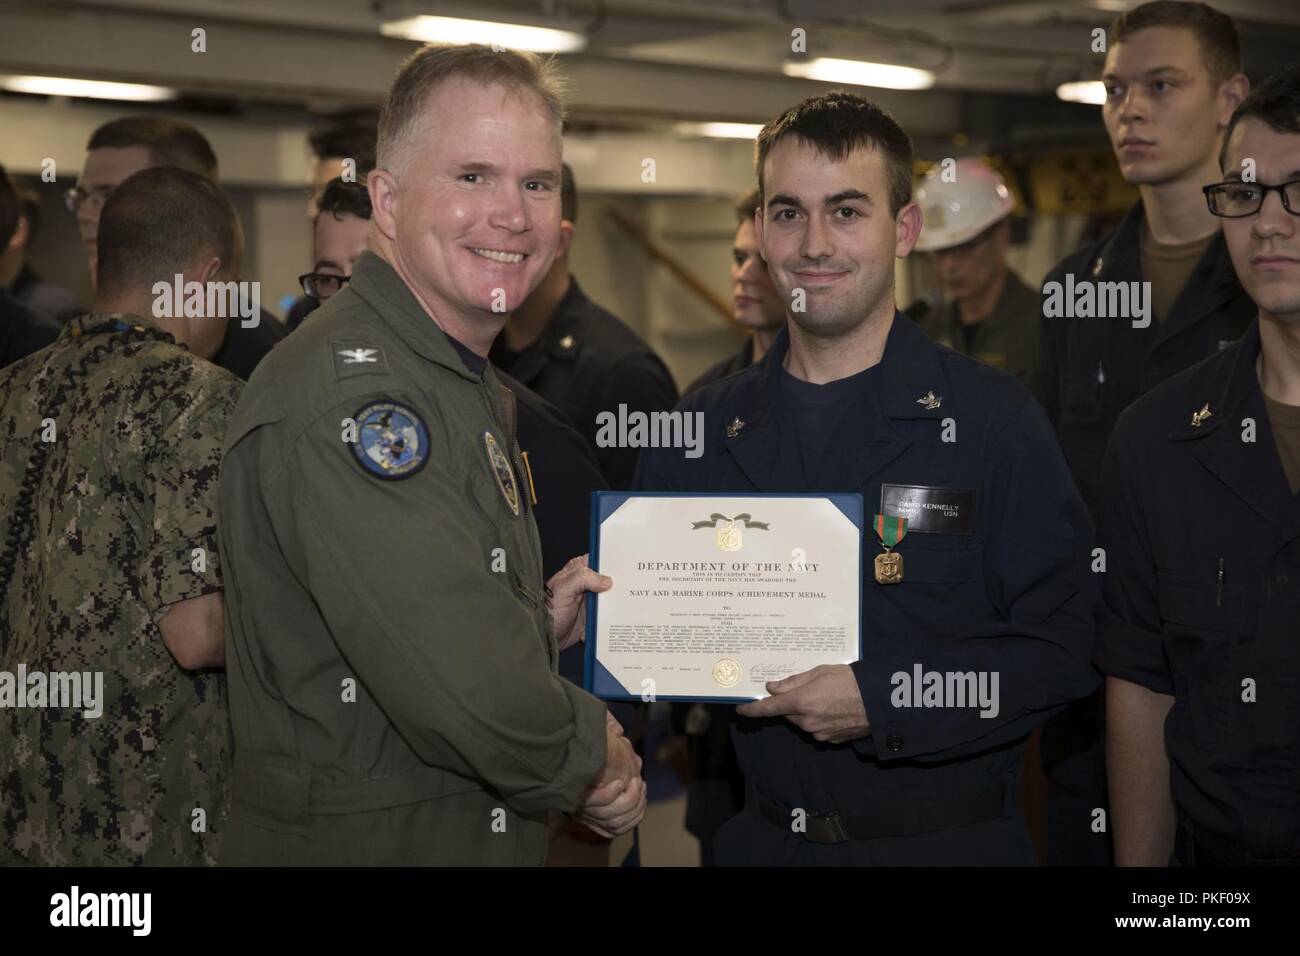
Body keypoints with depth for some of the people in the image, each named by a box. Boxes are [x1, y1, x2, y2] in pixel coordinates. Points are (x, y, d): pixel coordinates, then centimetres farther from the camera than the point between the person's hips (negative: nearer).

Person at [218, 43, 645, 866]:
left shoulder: (467, 388, 11)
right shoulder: (344, 388, -23)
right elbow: (465, 693, -29)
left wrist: (541, 628, 3)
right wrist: (597, 759, -12)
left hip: (487, 835, 9)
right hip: (361, 840, -9)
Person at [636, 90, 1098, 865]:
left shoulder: (994, 419, -6)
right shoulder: (701, 434, 4)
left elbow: (1061, 647, -11)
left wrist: (881, 702, -18)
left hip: (950, 839, -3)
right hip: (760, 838, 3)